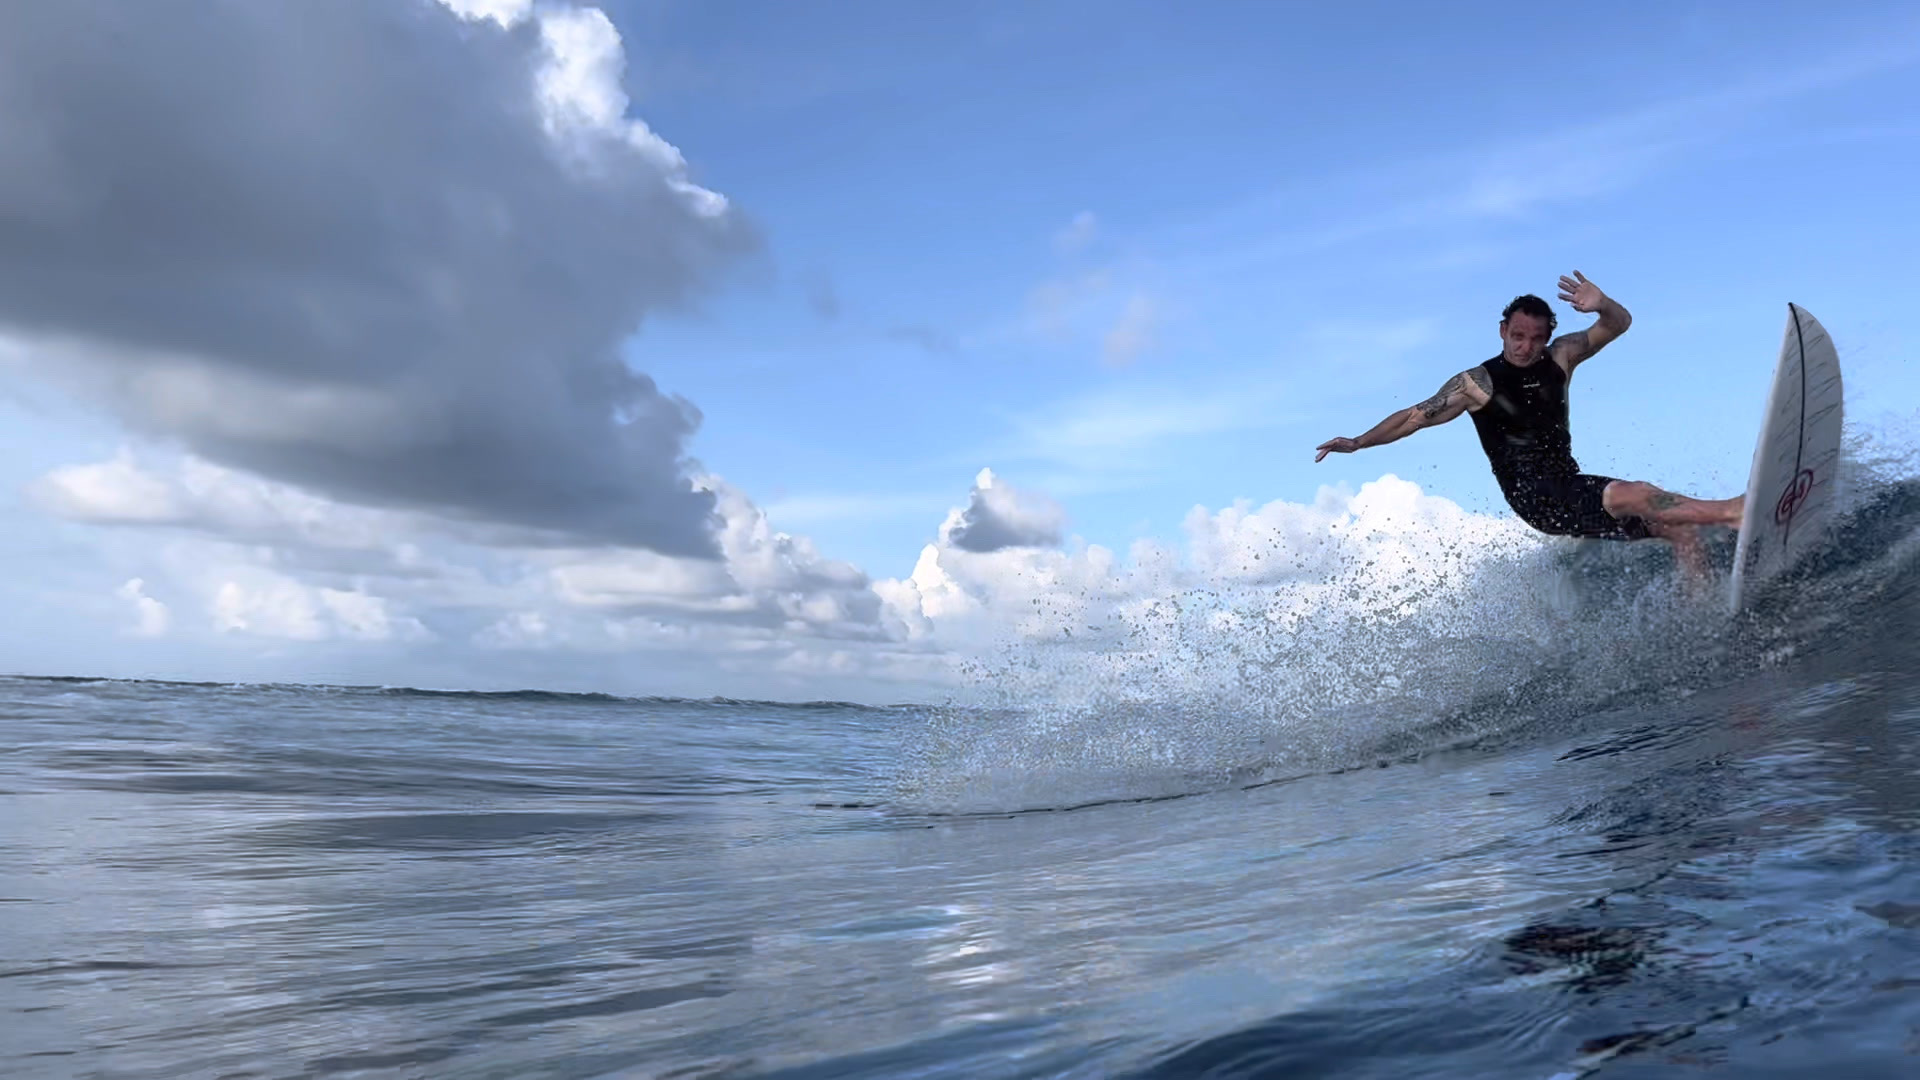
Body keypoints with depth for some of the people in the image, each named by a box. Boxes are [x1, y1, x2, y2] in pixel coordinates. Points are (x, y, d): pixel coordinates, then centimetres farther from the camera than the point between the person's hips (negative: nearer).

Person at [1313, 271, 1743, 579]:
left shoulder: (1560, 358, 6)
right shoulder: (1477, 383, -6)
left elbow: (1619, 325, 5)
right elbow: (1416, 416, -3)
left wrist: (1602, 306, -19)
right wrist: (1359, 442, -11)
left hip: (1573, 488, 7)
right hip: (1533, 497, -7)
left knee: (1682, 526, -3)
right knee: (1634, 495, -29)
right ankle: (1727, 511, -25)